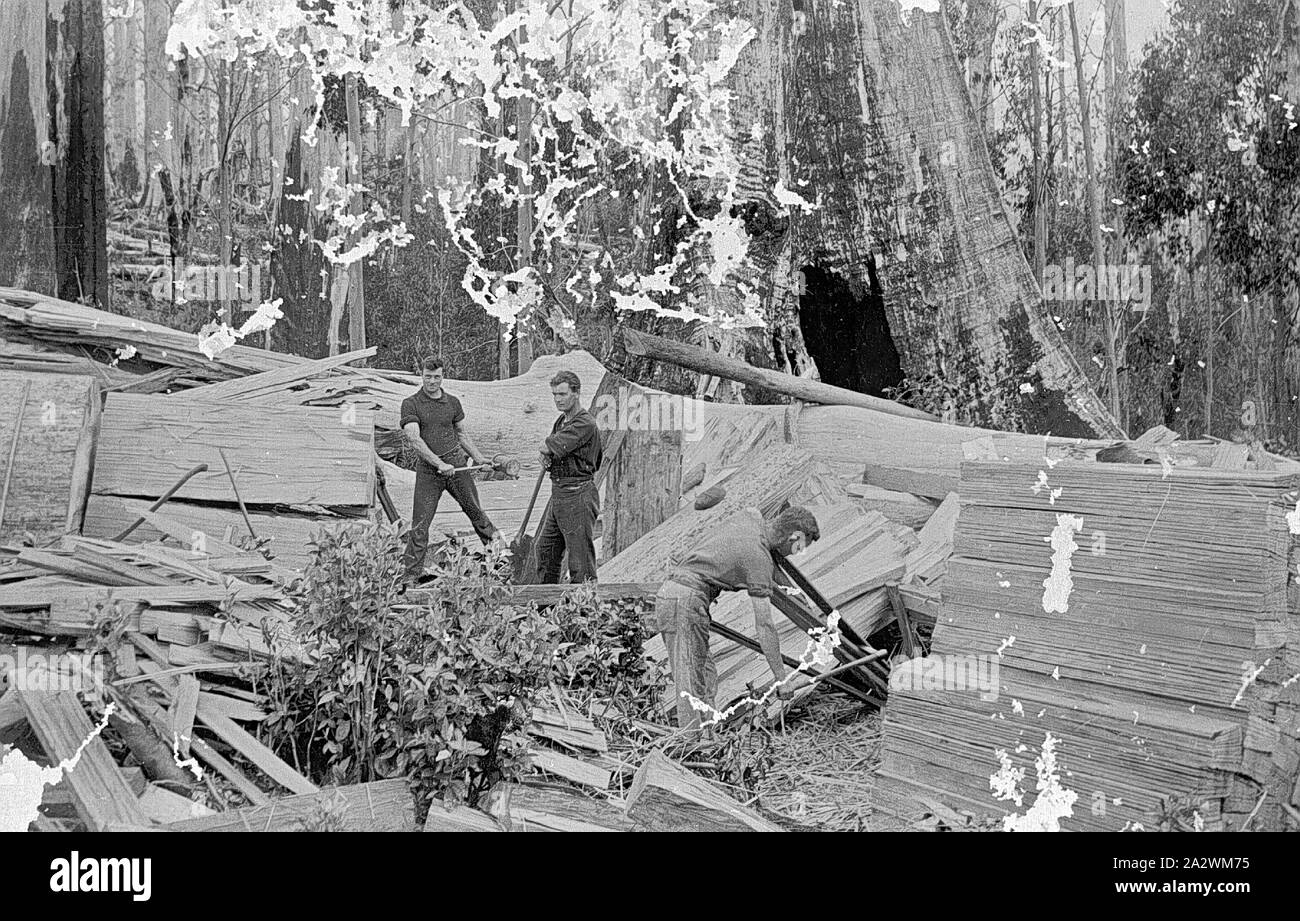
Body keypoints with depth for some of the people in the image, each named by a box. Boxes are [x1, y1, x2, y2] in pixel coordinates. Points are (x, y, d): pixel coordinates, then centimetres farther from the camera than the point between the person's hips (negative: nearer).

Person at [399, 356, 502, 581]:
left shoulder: (452, 402, 9)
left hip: (457, 463, 3)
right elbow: (414, 439, -16)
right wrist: (439, 463, -24)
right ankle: (411, 575, 0)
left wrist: (479, 459, 13)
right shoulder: (411, 404, -5)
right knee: (420, 523, -4)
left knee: (474, 510, 12)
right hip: (428, 469, -3)